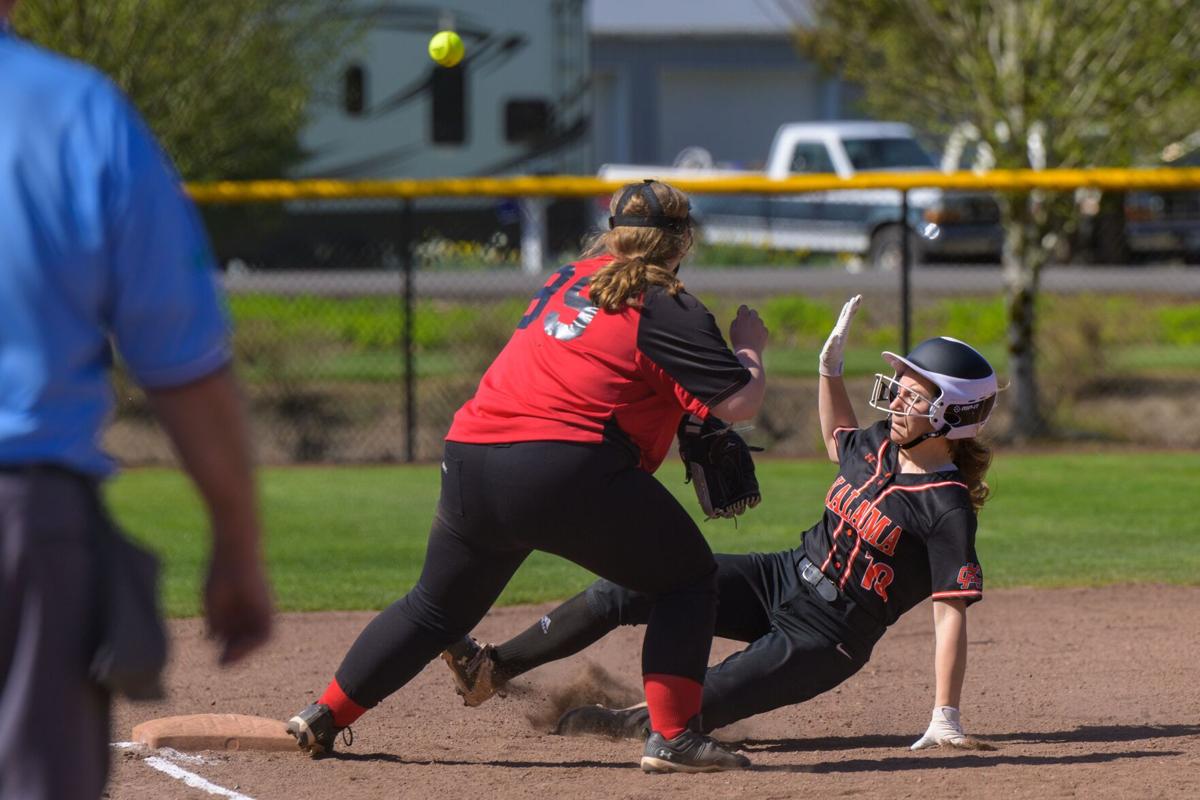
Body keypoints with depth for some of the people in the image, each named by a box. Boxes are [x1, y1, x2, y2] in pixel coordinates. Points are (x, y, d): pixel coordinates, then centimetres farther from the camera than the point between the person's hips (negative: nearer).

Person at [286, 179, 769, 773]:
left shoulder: (570, 279, 22)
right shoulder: (665, 307, 1)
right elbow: (739, 402, -3)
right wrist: (748, 347, 17)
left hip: (468, 464, 7)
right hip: (568, 468, -7)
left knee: (436, 608, 24)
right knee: (687, 578, 9)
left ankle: (323, 717, 24)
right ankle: (671, 737, -3)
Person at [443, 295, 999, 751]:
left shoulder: (948, 509, -20)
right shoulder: (880, 446, 4)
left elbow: (951, 612, -22)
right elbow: (838, 442, 30)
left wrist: (946, 718, -28)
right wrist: (830, 365, 15)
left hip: (825, 640, -8)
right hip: (780, 579, 8)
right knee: (626, 590, -5)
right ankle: (492, 670, 1)